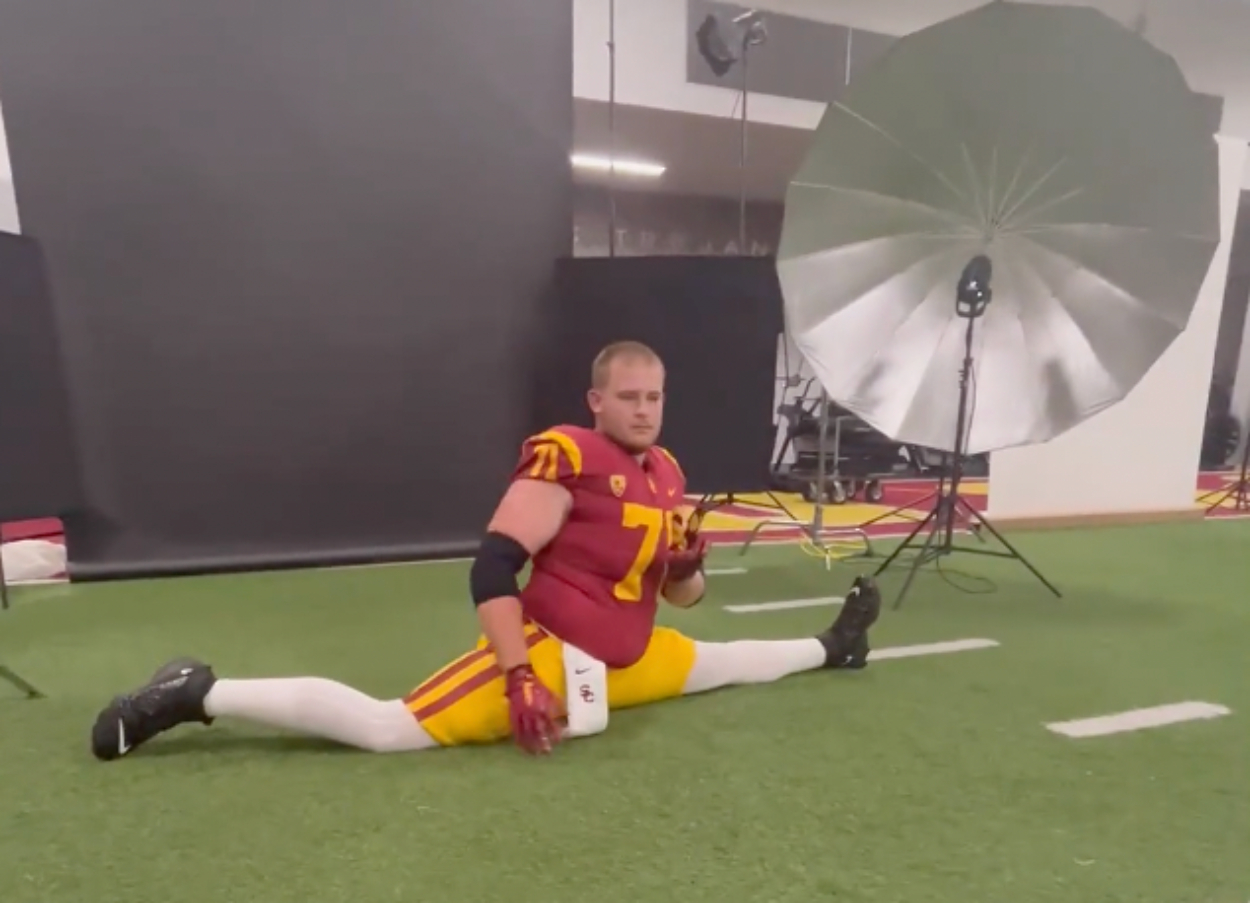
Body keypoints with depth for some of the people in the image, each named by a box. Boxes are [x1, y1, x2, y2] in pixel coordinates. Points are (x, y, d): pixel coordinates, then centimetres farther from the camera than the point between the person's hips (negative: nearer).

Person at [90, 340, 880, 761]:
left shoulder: (667, 474, 7)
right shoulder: (567, 457, -17)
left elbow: (680, 597, 15)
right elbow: (493, 567, -22)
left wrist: (689, 563, -7)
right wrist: (520, 679, -26)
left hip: (623, 664, 7)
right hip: (547, 650, -7)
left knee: (718, 663, 23)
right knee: (389, 730, -17)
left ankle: (825, 650, 52)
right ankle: (201, 696, -2)